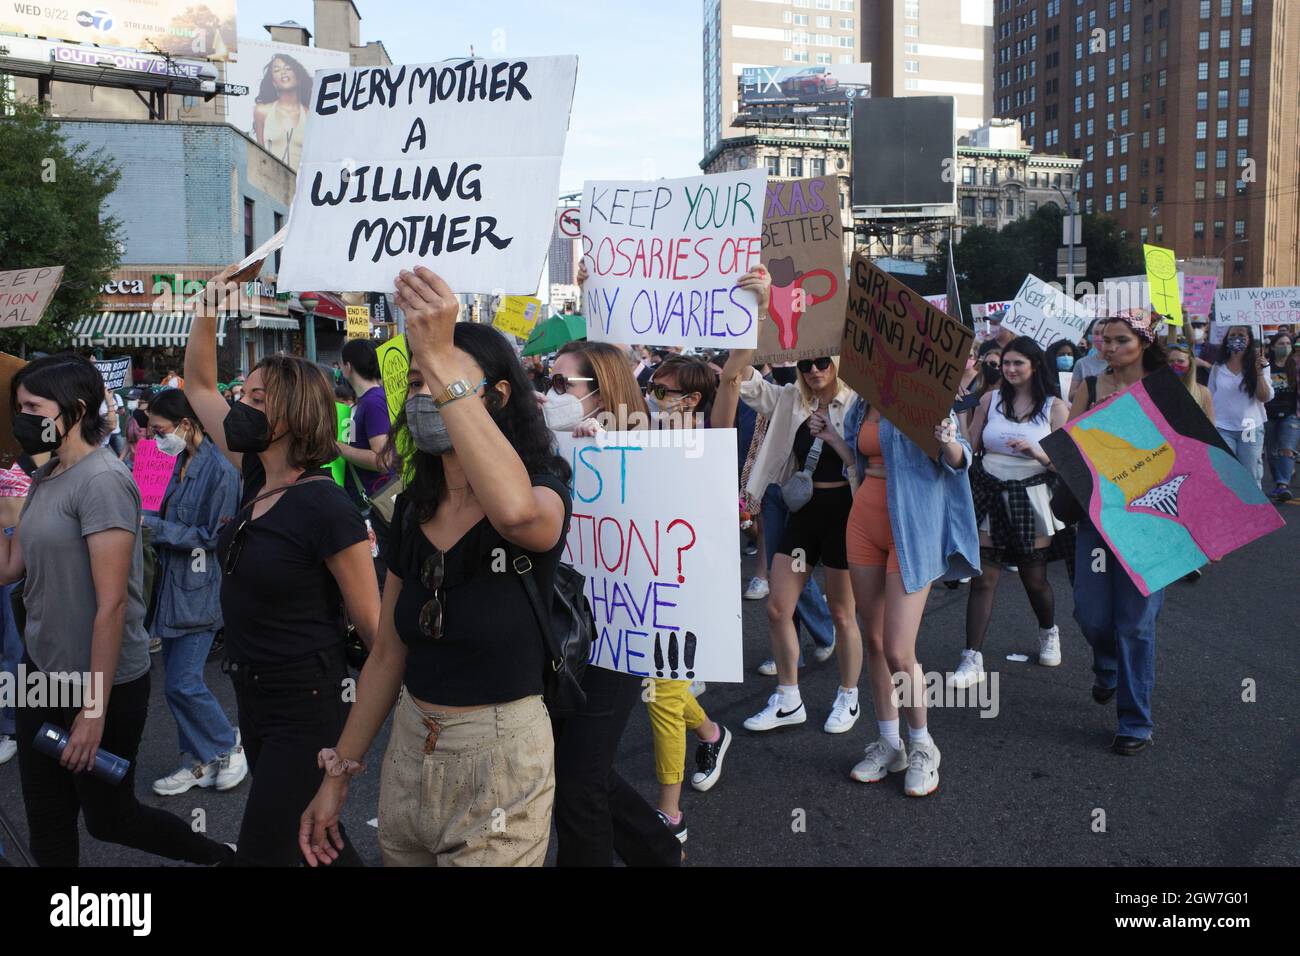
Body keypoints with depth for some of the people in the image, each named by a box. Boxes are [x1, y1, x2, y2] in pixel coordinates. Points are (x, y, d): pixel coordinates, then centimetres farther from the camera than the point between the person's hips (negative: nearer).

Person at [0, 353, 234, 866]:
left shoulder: (101, 479, -19)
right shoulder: (45, 478, 8)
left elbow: (112, 603, -21)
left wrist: (95, 709, -20)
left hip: (102, 683, -8)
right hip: (43, 671, 8)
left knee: (109, 818, 10)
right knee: (47, 827, 15)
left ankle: (219, 857, 32)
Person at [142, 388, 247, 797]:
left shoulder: (220, 471, -16)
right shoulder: (182, 464, 10)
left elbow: (212, 537, -17)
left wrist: (154, 525, -16)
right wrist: (149, 521, 2)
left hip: (200, 590, -9)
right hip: (174, 584, 9)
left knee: (183, 684, -7)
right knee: (176, 682, 12)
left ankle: (229, 746, 15)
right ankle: (200, 762, 24)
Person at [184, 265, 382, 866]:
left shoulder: (326, 507, -22)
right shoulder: (255, 478, 1)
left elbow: (371, 622, -16)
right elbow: (199, 386, 12)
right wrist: (207, 312, 2)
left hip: (307, 708, -8)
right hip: (253, 696, 8)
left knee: (262, 851, -2)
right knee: (310, 836, 22)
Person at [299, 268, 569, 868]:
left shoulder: (545, 492, -15)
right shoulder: (412, 509, 3)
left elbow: (515, 510, -43)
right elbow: (388, 654, 10)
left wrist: (442, 360, -42)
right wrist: (339, 774, 11)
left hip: (500, 756, -6)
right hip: (409, 747, 6)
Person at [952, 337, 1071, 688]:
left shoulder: (1054, 407, 0)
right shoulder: (990, 400, 5)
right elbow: (970, 448, 10)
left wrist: (1037, 452, -21)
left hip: (1030, 498, -1)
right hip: (990, 495, 1)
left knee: (1034, 577, 10)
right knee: (983, 578, -3)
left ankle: (1048, 632, 42)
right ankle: (972, 660, -1)